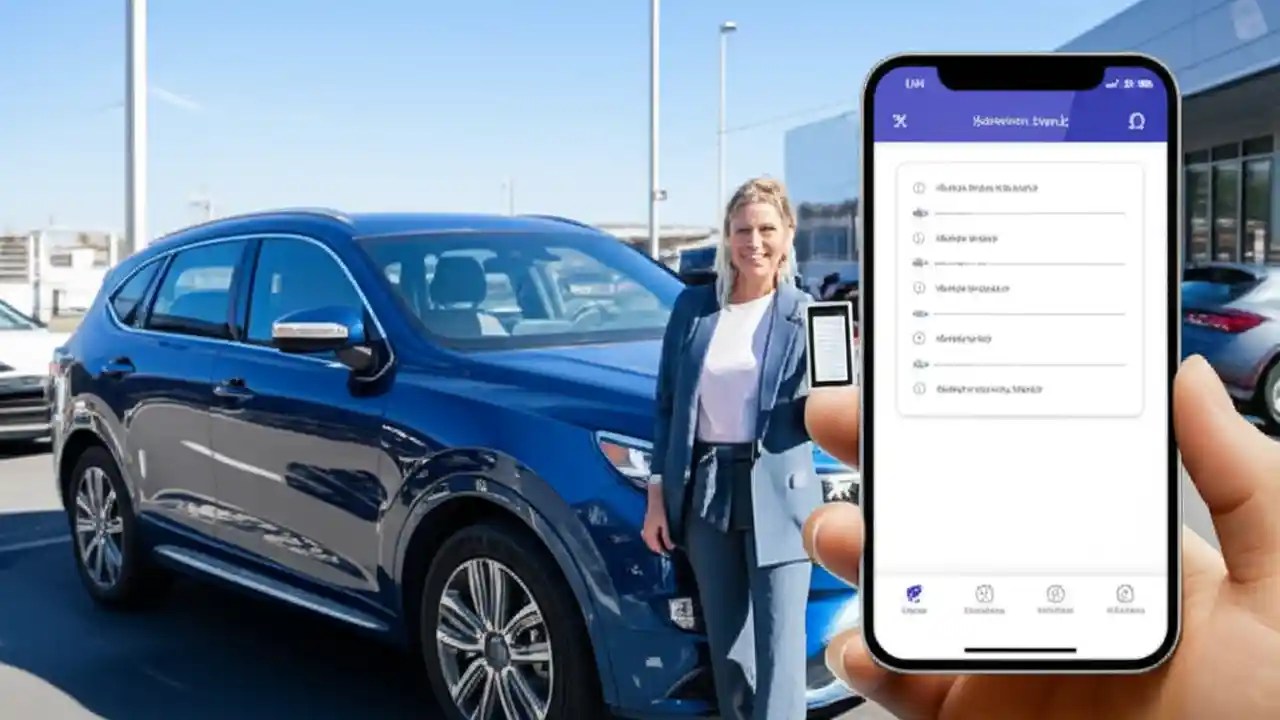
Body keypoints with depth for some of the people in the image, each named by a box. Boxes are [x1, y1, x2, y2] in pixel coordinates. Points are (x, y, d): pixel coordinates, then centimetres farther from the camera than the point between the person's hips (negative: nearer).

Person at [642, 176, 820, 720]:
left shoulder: (804, 316, 0)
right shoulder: (692, 306, 6)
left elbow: (813, 420, -1)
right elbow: (667, 405, 9)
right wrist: (658, 496, 6)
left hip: (776, 493, -3)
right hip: (705, 490, 3)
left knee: (779, 644, -3)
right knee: (727, 645, 12)